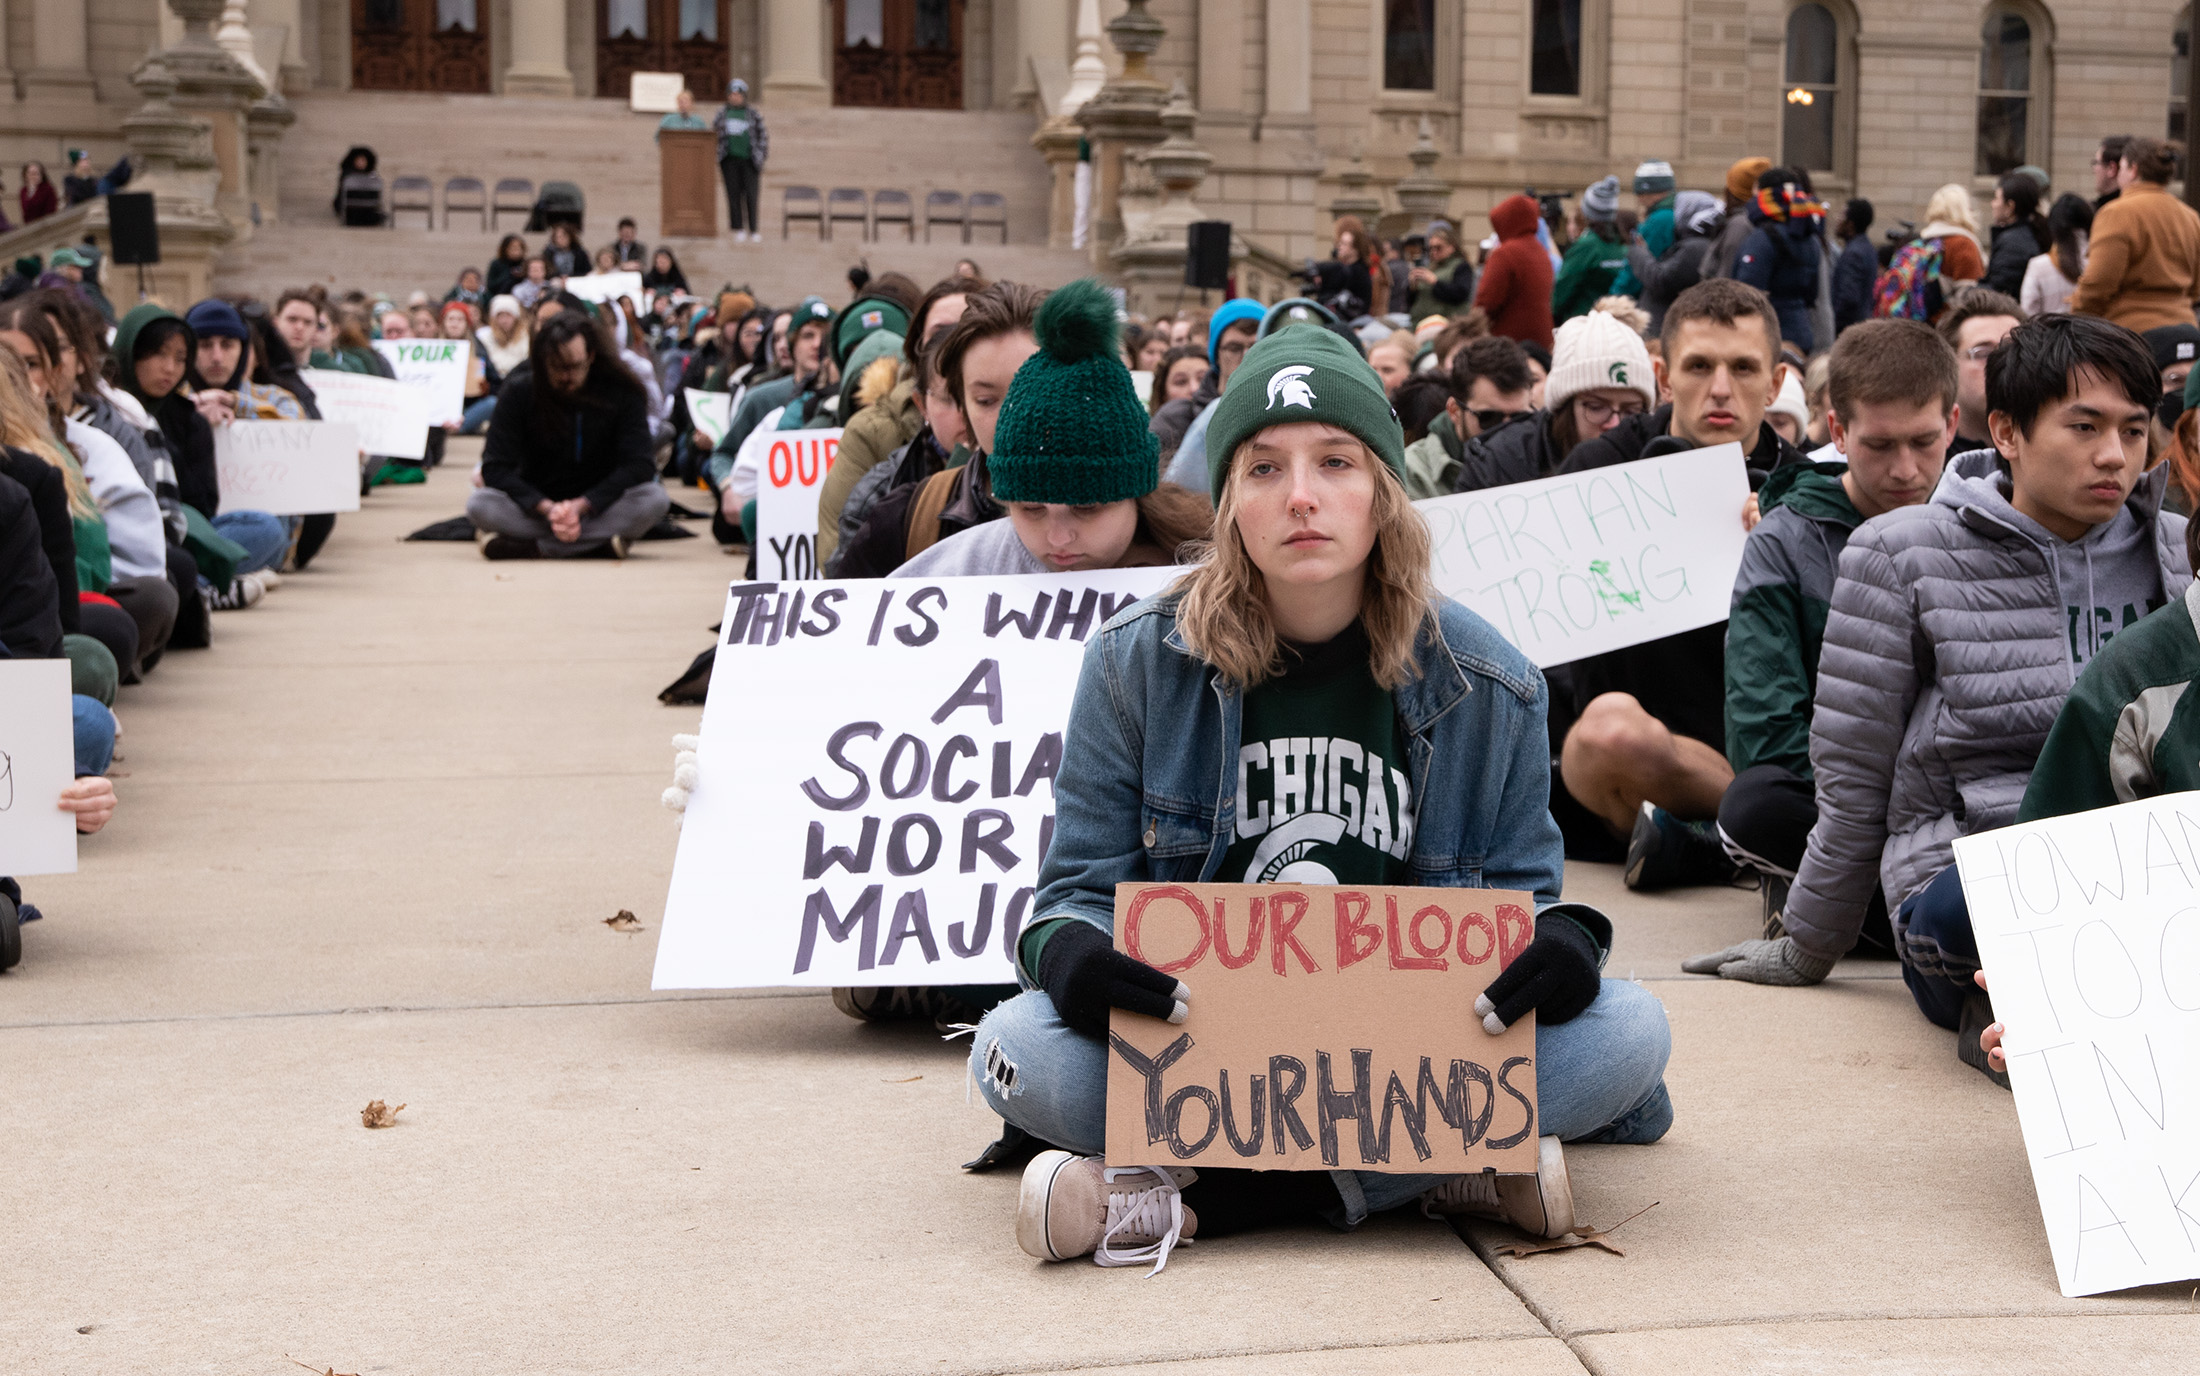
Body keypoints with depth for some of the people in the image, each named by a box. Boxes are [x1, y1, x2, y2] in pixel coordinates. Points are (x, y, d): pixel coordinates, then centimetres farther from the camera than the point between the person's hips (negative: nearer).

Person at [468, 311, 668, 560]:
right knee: (479, 505, -28)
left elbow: (639, 466, -14)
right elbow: (495, 468, -11)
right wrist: (547, 508, -26)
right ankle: (599, 543, -33)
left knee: (655, 499, -31)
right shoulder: (519, 392, -6)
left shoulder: (622, 393, -7)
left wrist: (580, 506, -24)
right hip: (537, 508, 0)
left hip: (599, 508, 0)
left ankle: (533, 547, -31)